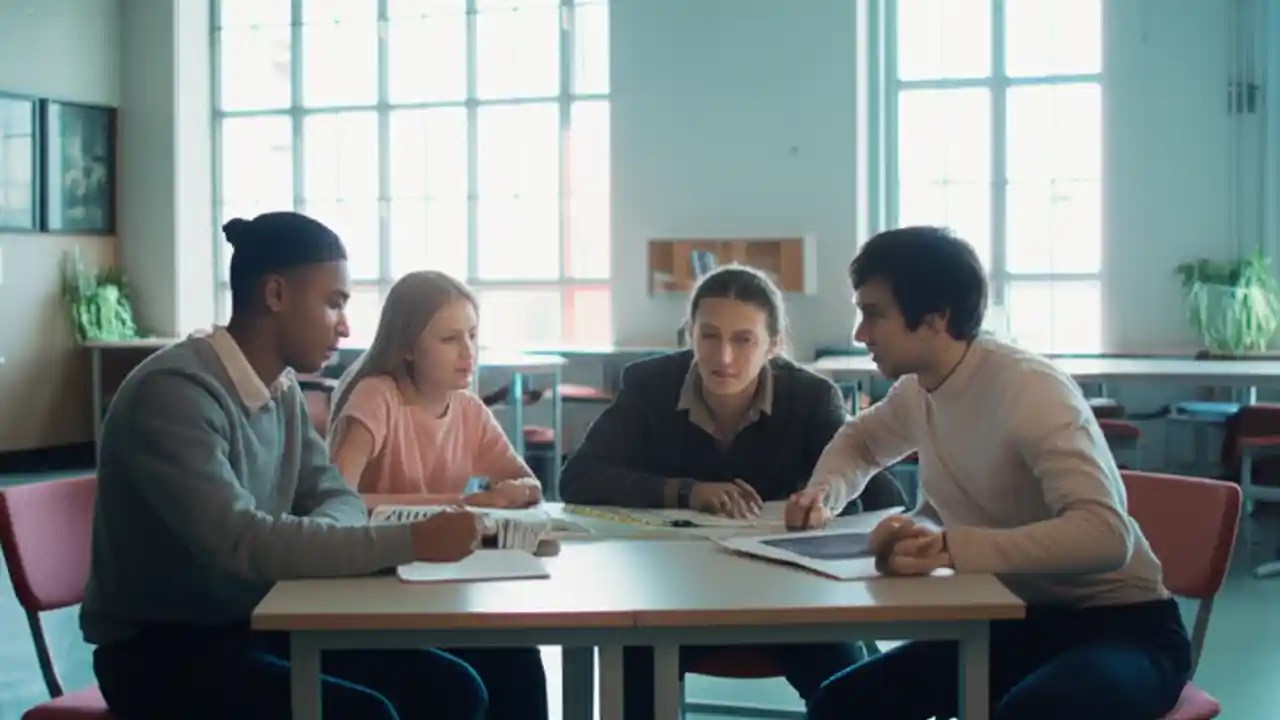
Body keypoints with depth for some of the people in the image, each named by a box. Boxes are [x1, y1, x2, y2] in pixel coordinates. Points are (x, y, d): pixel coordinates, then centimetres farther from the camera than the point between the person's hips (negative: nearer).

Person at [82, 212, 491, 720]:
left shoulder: (282, 390, 4)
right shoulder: (174, 391, -22)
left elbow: (336, 498, 7)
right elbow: (241, 540, -32)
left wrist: (315, 539, -18)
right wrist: (409, 542, -32)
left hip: (255, 624, 8)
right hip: (160, 649, -8)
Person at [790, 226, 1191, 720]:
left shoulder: (1029, 389, -23)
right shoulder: (917, 390, 0)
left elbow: (1106, 534, -36)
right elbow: (860, 441, 24)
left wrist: (949, 549, -45)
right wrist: (823, 492, 1)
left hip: (1120, 624, -6)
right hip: (1019, 620, 7)